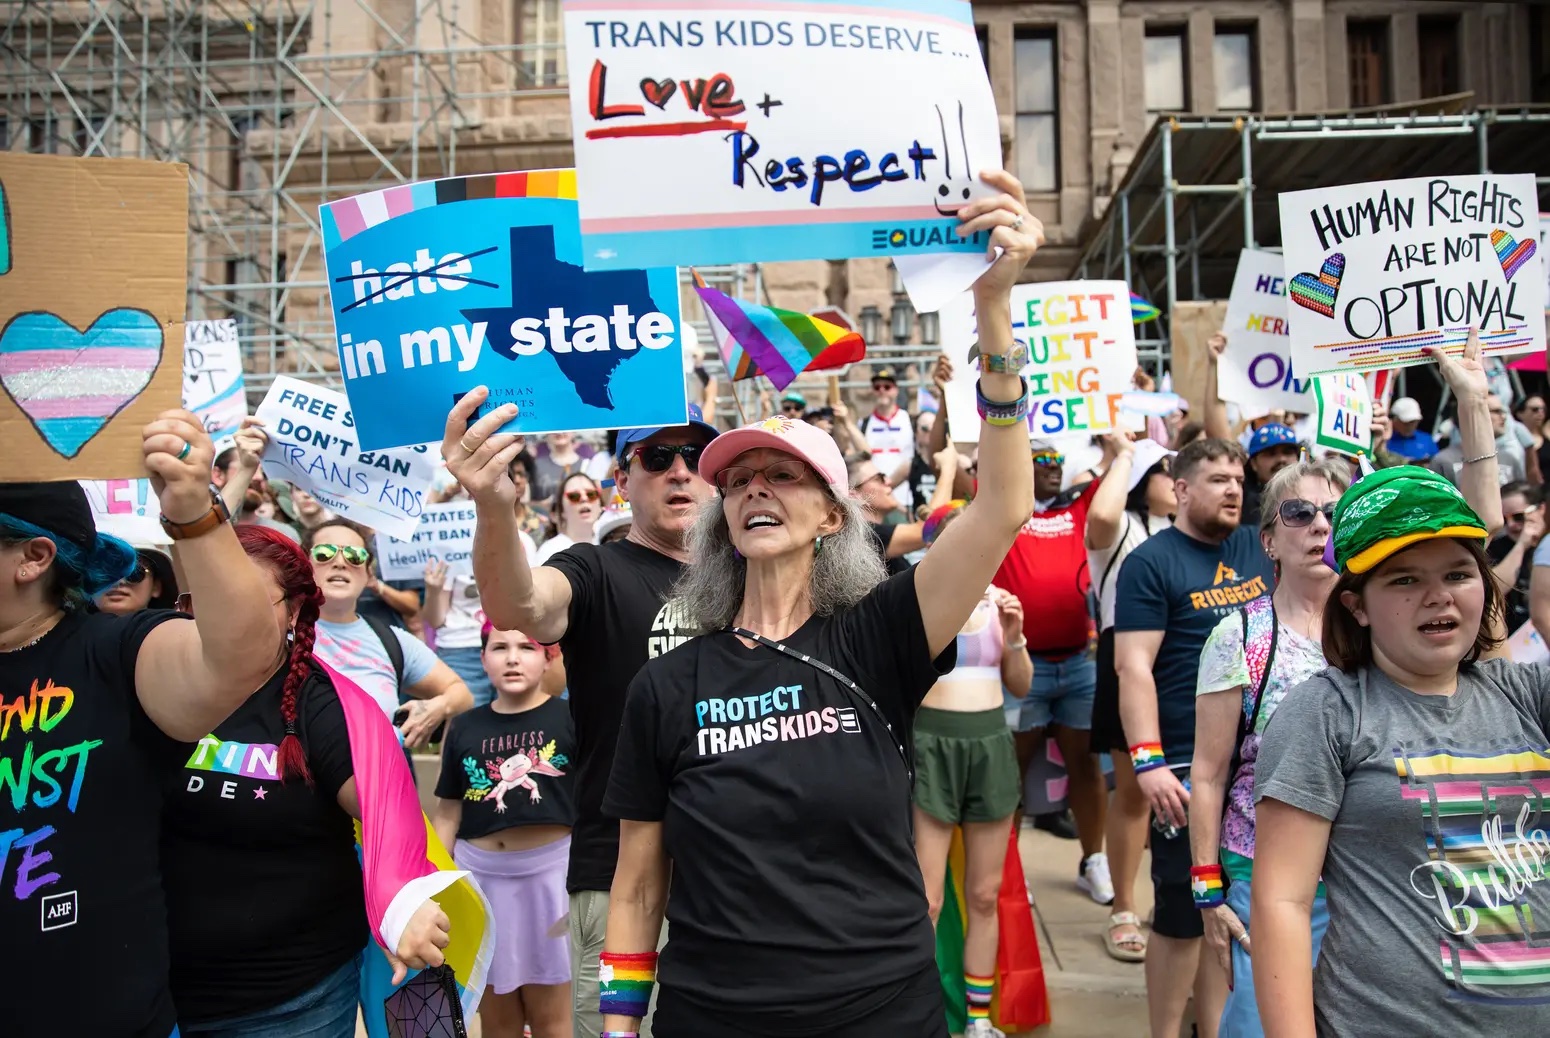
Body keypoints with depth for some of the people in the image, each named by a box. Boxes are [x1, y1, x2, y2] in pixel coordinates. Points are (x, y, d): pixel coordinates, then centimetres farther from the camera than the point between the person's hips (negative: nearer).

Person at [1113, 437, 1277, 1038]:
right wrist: (1148, 761, -23)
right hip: (1189, 765, -6)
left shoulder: (1255, 547, 8)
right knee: (1182, 912, 3)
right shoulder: (1152, 561, -9)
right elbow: (1133, 666, -16)